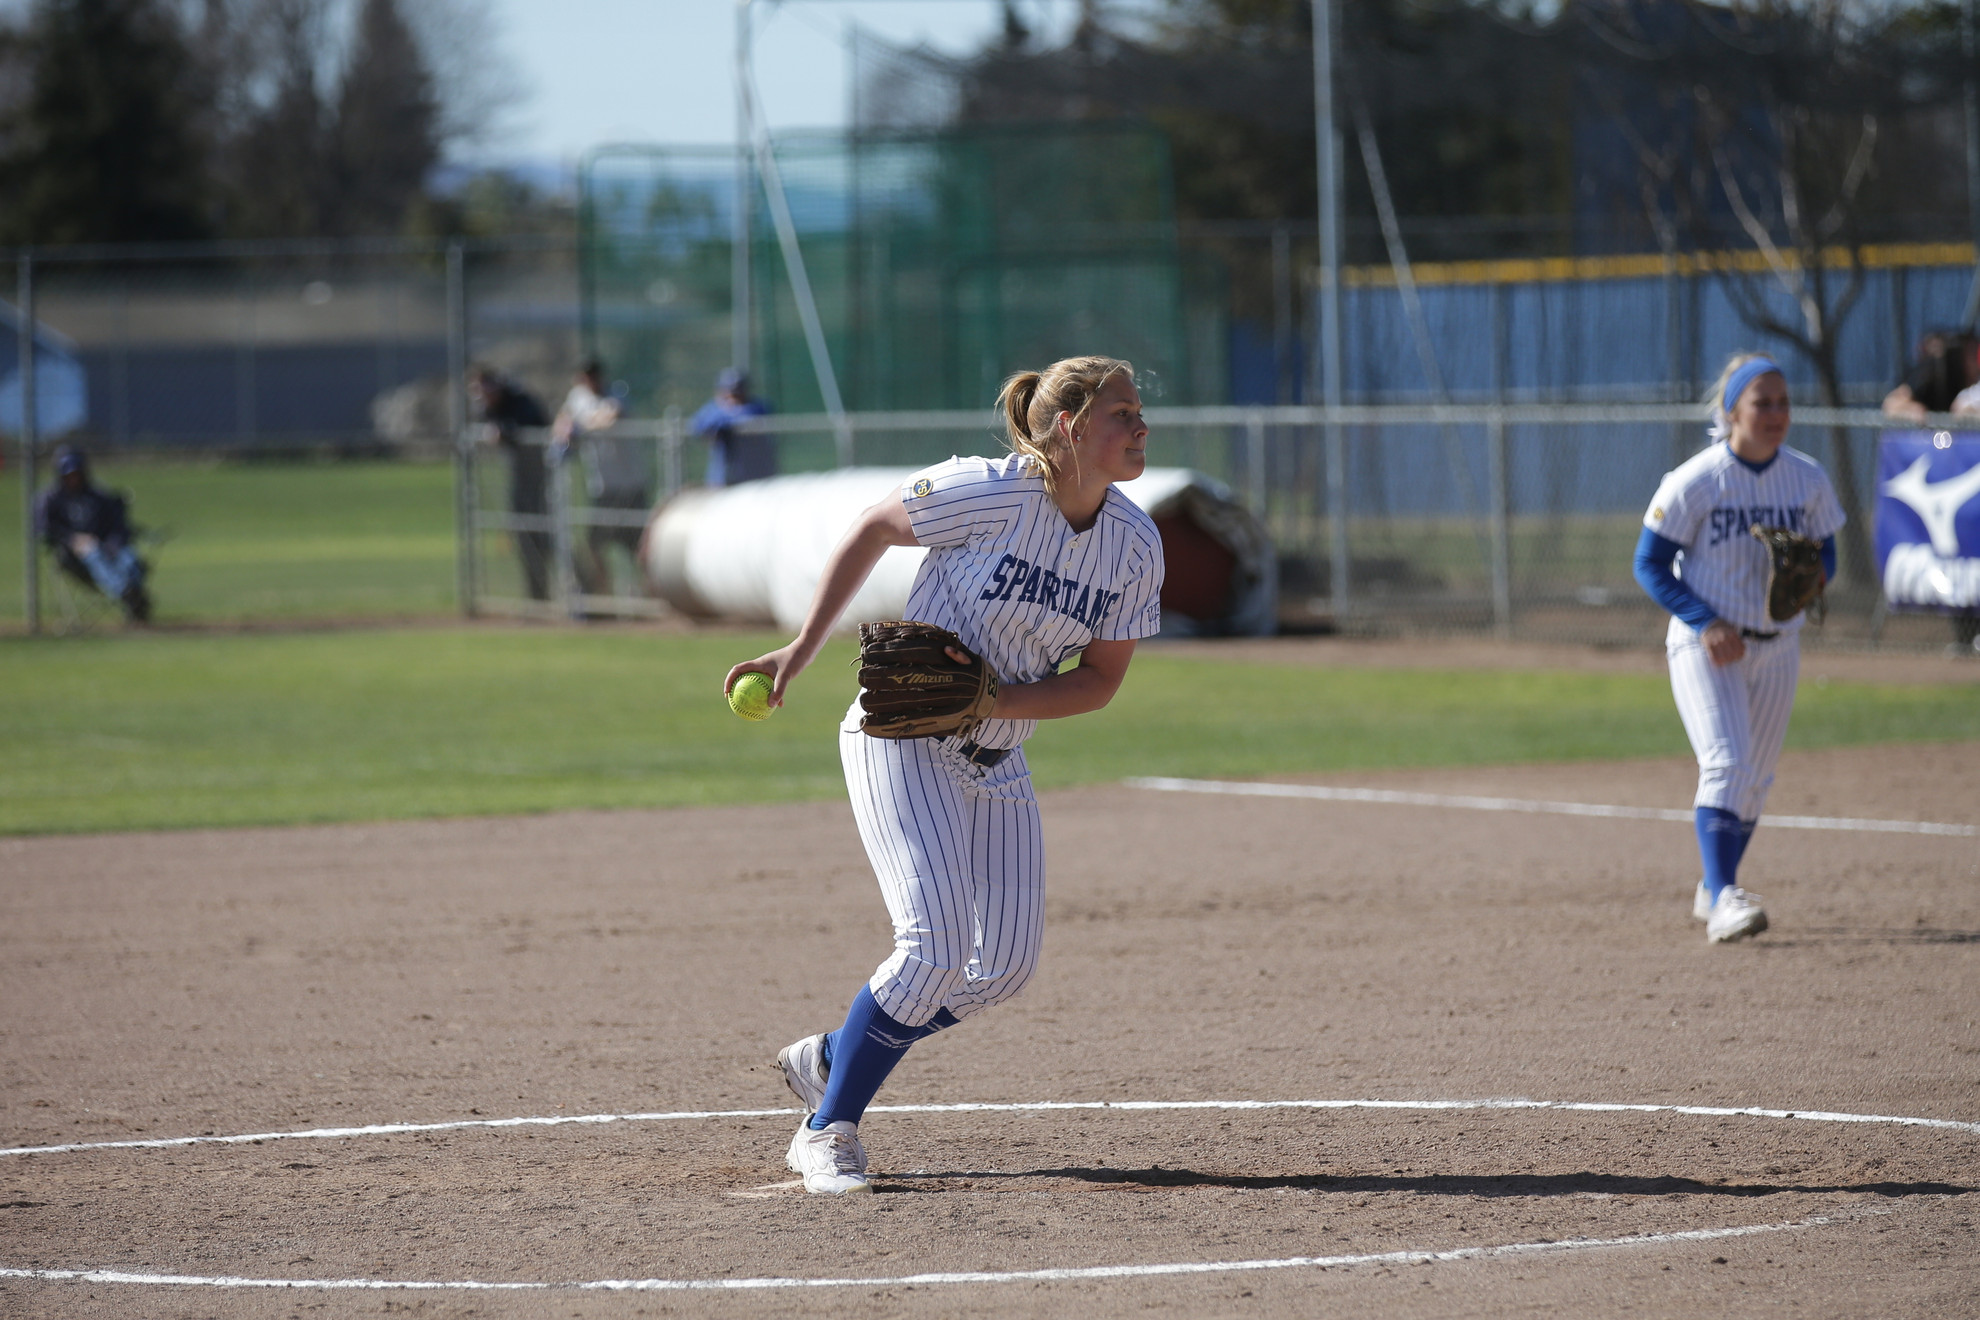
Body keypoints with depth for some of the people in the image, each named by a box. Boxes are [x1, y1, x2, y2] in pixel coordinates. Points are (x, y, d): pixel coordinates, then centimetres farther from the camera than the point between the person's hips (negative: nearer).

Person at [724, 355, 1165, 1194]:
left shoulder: (1135, 546, -5)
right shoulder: (989, 494, -21)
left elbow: (1100, 680, 0)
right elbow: (873, 529, -6)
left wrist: (991, 698, -17)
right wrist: (803, 648, -4)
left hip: (995, 767, 7)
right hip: (900, 742, -7)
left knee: (1004, 967, 4)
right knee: (936, 949, -18)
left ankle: (830, 1059, 24)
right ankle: (828, 1127, -2)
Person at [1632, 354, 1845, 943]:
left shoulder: (1808, 479, -1)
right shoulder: (1694, 481, -14)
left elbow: (1825, 552, 10)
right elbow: (1649, 564, -9)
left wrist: (1813, 577, -15)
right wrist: (1706, 623, -19)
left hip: (1777, 645, 5)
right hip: (1704, 646, -5)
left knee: (1755, 778, 13)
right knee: (1726, 764, -19)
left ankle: (1713, 891, 31)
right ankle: (1723, 899, -25)